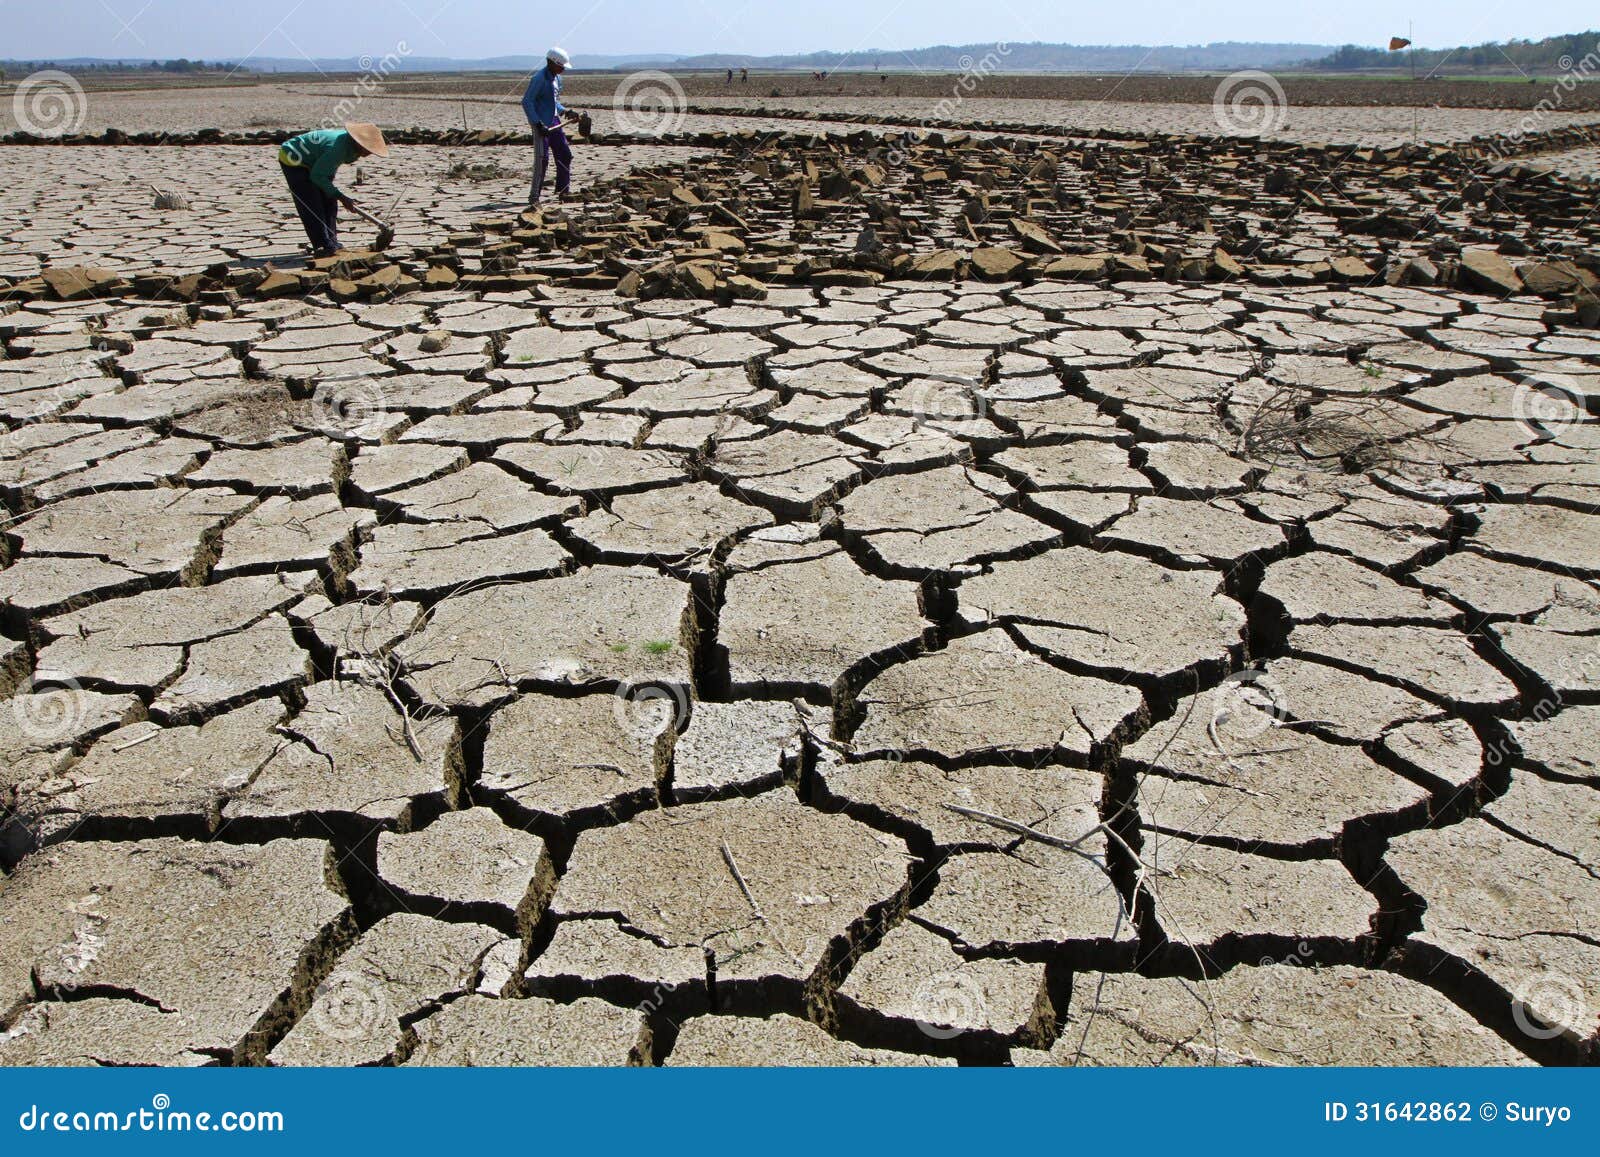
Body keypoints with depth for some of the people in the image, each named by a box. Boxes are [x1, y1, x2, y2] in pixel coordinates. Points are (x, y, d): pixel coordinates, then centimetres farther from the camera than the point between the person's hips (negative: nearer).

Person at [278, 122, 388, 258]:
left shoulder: (352, 145, -8)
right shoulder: (337, 148, -35)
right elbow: (317, 176, -29)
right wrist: (341, 197, -29)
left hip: (311, 162, 9)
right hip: (293, 160, -9)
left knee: (329, 202, 7)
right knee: (311, 206, -13)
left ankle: (331, 243, 13)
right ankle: (323, 247, -11)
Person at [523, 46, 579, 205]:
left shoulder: (557, 78, 12)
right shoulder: (539, 78, -14)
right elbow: (526, 102, -16)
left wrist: (565, 111, 9)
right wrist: (538, 123, -24)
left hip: (554, 122, 9)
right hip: (540, 123, -9)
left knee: (565, 155, 9)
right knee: (542, 159, -11)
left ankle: (564, 191, 20)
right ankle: (535, 196, -5)